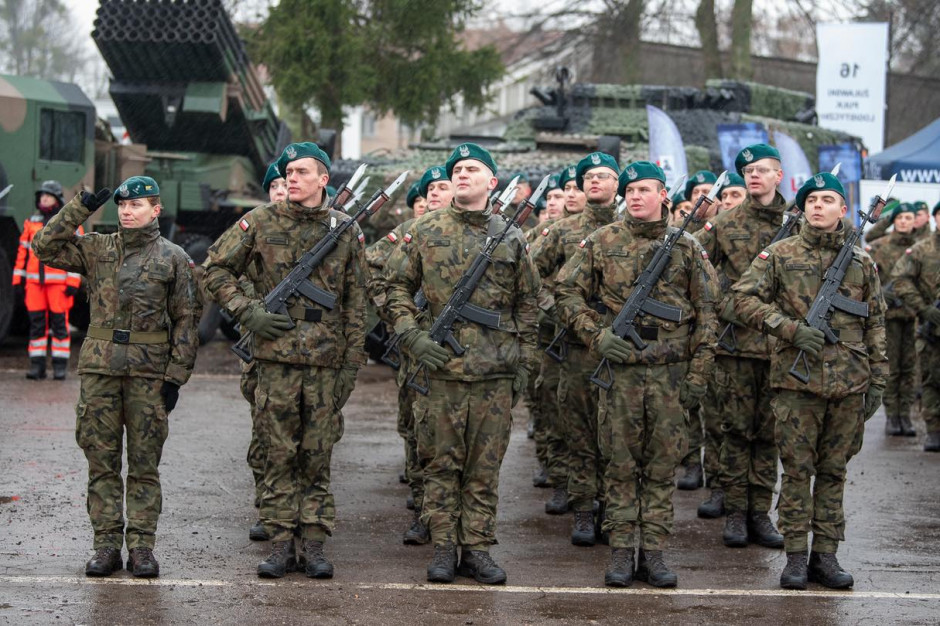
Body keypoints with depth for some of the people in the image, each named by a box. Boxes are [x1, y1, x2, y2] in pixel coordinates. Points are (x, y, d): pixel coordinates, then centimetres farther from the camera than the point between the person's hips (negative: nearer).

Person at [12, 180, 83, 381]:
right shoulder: (31, 223, 12)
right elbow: (22, 252, 13)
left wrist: (73, 282, -12)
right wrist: (18, 280, 8)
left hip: (59, 282, -4)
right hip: (35, 282, 4)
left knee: (59, 324, -2)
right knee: (36, 324, 2)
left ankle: (60, 367, 4)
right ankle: (37, 366, 6)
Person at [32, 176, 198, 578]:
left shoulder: (173, 258, 4)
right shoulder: (97, 249, 9)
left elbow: (185, 321, 3)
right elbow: (45, 247, 0)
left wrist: (176, 377, -3)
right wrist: (80, 209, -6)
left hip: (149, 372, -2)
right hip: (100, 367, 2)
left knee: (145, 464, 2)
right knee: (102, 462, 3)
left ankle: (142, 546, 7)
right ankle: (107, 544, 9)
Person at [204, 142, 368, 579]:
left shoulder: (346, 230, 5)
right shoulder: (261, 222, 2)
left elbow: (355, 303, 7)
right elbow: (215, 268, 7)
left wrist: (352, 363, 3)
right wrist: (248, 312, -5)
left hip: (325, 361, 0)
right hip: (276, 357, 0)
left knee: (317, 456, 5)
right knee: (280, 454, 4)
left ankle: (314, 543, 11)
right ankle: (280, 542, 9)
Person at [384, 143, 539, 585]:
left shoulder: (511, 238, 8)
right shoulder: (427, 231, 4)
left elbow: (527, 303, 14)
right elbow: (397, 287, 6)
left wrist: (524, 362, 9)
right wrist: (414, 336, -7)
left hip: (496, 375, 1)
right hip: (441, 368, -1)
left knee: (485, 466, 5)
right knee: (442, 463, 3)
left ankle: (477, 548, 12)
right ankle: (443, 548, 11)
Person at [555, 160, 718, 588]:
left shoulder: (686, 247, 5)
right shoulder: (602, 242, 3)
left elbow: (706, 312, 6)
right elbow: (567, 291, 6)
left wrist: (698, 373, 1)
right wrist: (598, 336, -7)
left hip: (670, 371, 1)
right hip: (619, 368, -1)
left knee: (662, 464, 4)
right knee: (621, 464, 3)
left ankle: (654, 553, 10)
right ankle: (621, 552, 8)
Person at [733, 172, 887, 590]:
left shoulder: (861, 262, 10)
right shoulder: (779, 255, 2)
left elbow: (875, 324, 13)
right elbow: (743, 299, -4)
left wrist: (878, 379, 8)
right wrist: (792, 328, -14)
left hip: (849, 383, 2)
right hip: (797, 380, -2)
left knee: (833, 471, 8)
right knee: (797, 469, 1)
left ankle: (826, 555, 14)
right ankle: (795, 556, 7)